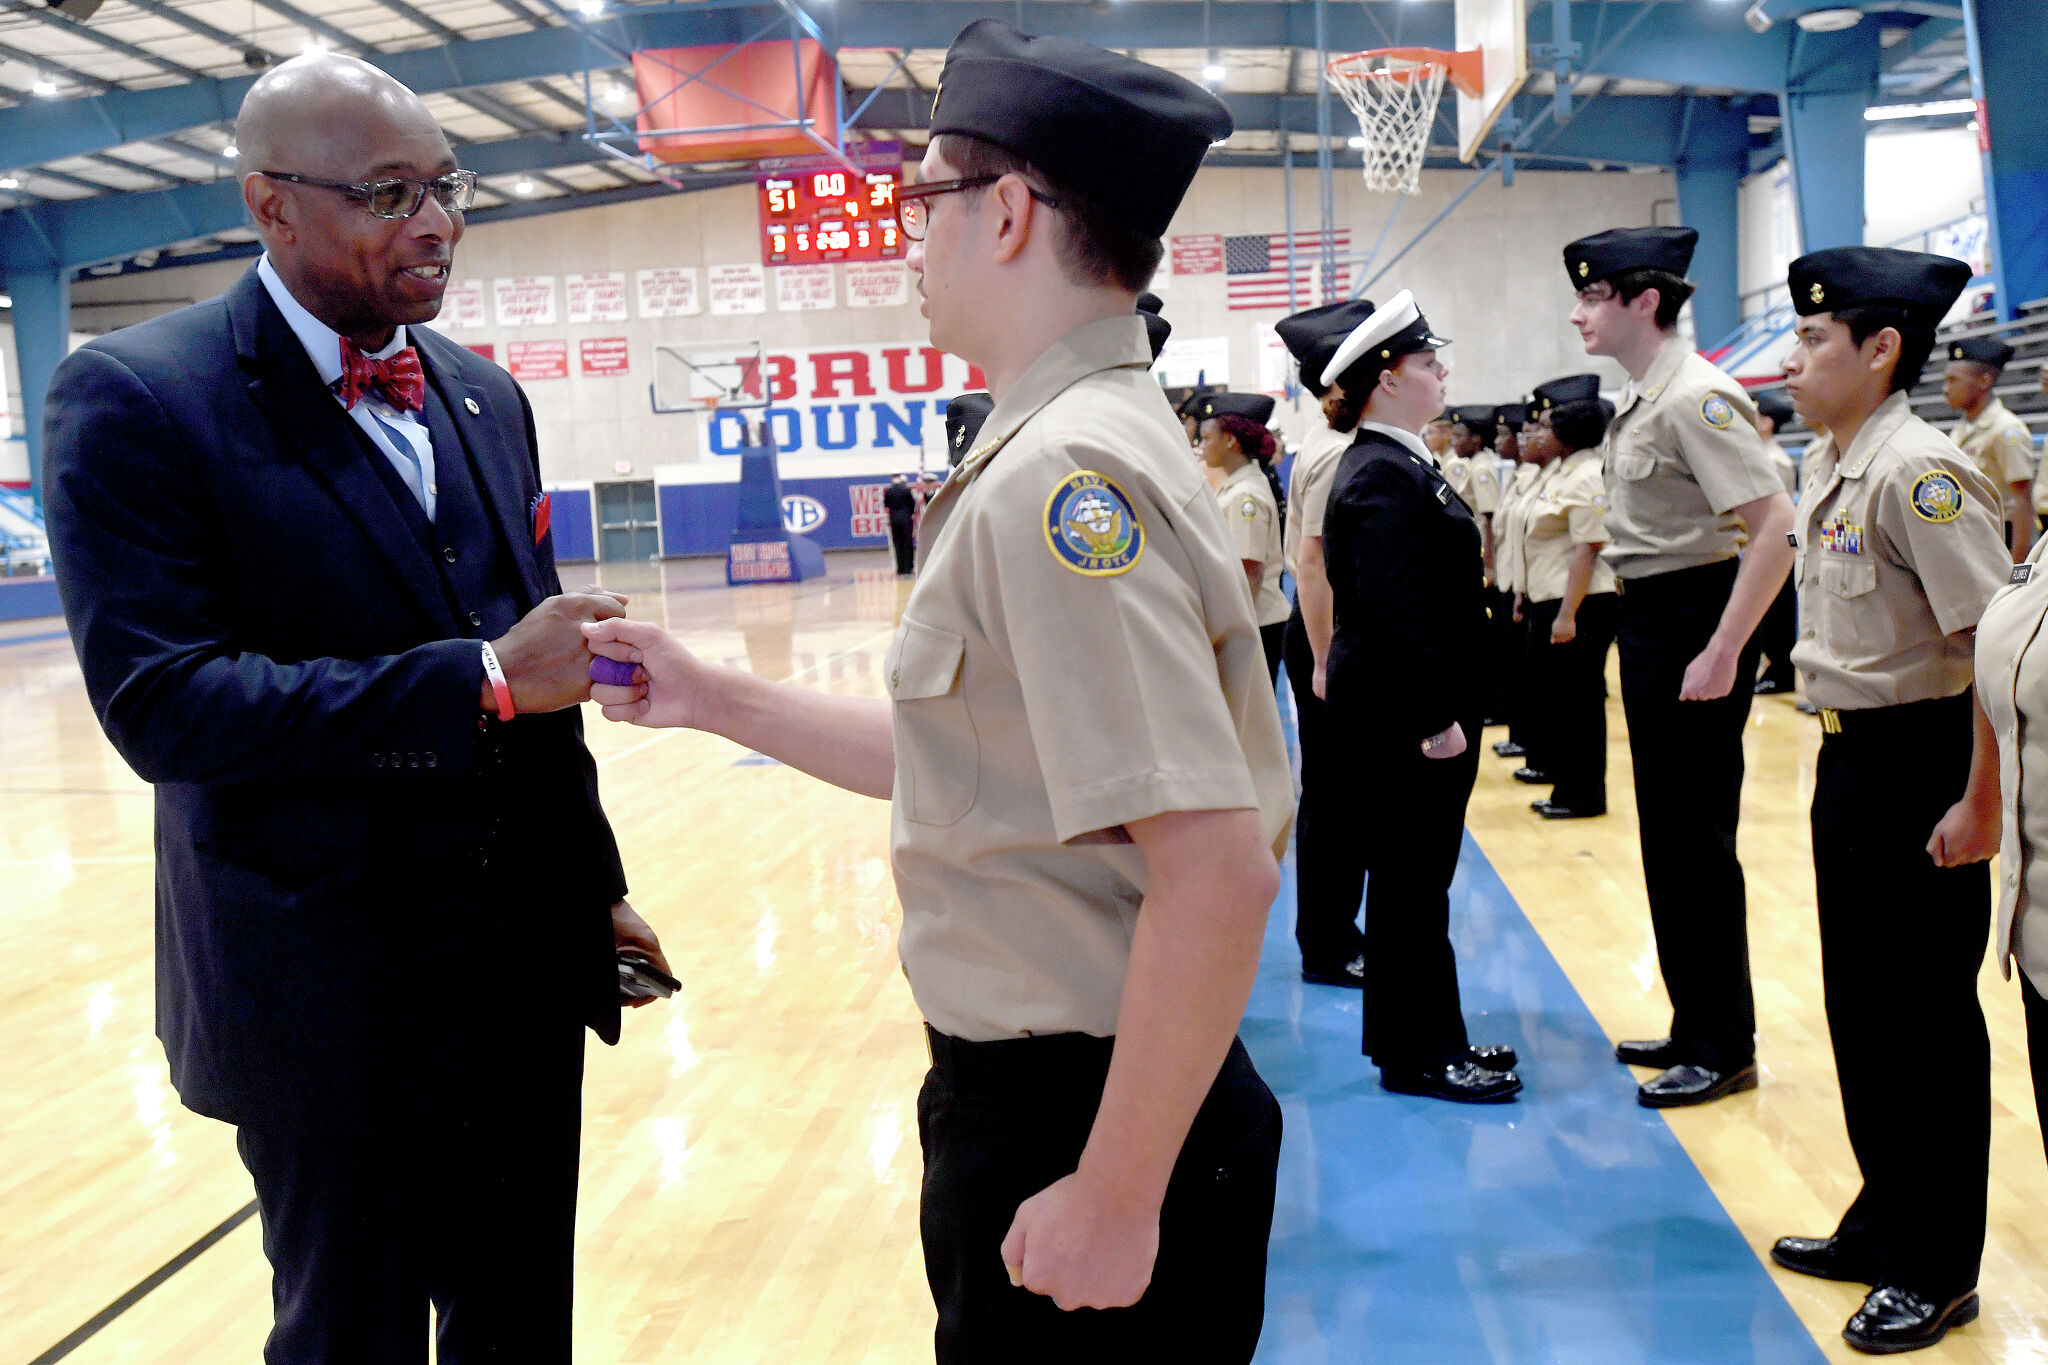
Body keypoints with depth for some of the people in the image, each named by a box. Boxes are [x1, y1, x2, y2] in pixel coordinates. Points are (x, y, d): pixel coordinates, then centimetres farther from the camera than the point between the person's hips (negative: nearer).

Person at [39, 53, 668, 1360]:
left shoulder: (487, 399, 9)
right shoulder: (138, 398, -11)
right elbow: (162, 701, -20)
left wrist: (597, 884, 15)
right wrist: (479, 680, -24)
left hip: (528, 969, 6)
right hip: (334, 995, -5)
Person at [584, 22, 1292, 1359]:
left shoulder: (1064, 474, -23)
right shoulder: (1076, 446, 8)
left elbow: (1215, 874, -29)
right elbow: (965, 764, 11)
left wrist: (1118, 1198, -22)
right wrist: (711, 697, 11)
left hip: (1081, 1120, -9)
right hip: (1028, 1091, 9)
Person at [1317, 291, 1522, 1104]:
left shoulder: (1393, 465, 15)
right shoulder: (1383, 477, -18)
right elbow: (1393, 609, -24)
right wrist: (1437, 717, -22)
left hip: (1405, 706, 11)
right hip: (1401, 710, -11)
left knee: (1412, 876, 16)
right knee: (1412, 878, -1)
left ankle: (1421, 1039, 28)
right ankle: (1420, 1056, 11)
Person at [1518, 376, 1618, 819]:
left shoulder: (1587, 478, -16)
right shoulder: (1558, 471, 15)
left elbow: (1587, 549, -21)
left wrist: (1567, 614, -24)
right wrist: (1528, 594, 21)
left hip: (1579, 607, -10)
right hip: (1549, 601, 10)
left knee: (1577, 701, -1)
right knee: (1549, 699, 14)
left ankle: (1584, 795, 9)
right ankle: (1566, 788, 24)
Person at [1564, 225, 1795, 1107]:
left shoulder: (1695, 398, -18)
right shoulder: (1641, 402, 12)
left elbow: (1775, 525, -25)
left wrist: (1722, 653, -24)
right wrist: (1637, 632, 15)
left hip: (1693, 624, -10)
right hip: (1647, 622, 10)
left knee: (1697, 844, 0)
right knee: (1667, 839, 16)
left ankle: (1723, 1050, 14)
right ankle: (1694, 1026, 30)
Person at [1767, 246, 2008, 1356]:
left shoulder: (1919, 472, -20)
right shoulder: (1827, 468, 8)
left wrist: (1980, 804, -22)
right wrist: (1843, 754, 16)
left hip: (1922, 762, -9)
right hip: (1848, 756, 9)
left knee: (1925, 1015, 4)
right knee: (1858, 1001, 18)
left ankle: (1936, 1269, 21)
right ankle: (1885, 1220, 35)